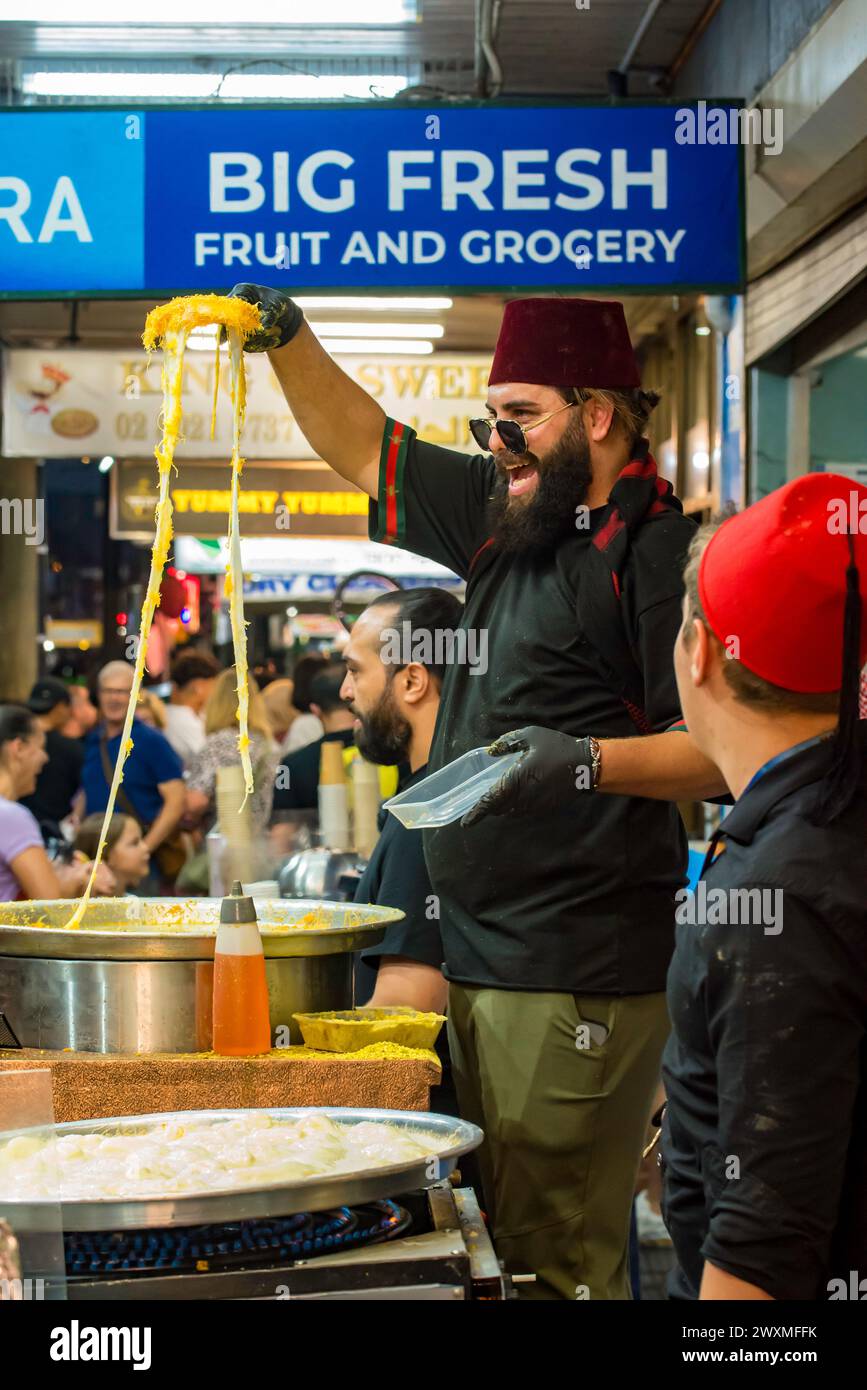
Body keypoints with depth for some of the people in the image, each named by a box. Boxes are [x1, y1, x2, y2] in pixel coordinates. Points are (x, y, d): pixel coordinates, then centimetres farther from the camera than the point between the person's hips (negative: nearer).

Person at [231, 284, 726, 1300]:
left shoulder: (655, 548, -11)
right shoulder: (511, 518, 16)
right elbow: (364, 449, 24)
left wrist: (580, 760, -30)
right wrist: (284, 338, 13)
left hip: (579, 972, -9)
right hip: (483, 955, 9)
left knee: (557, 1256, -8)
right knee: (503, 1231, 15)